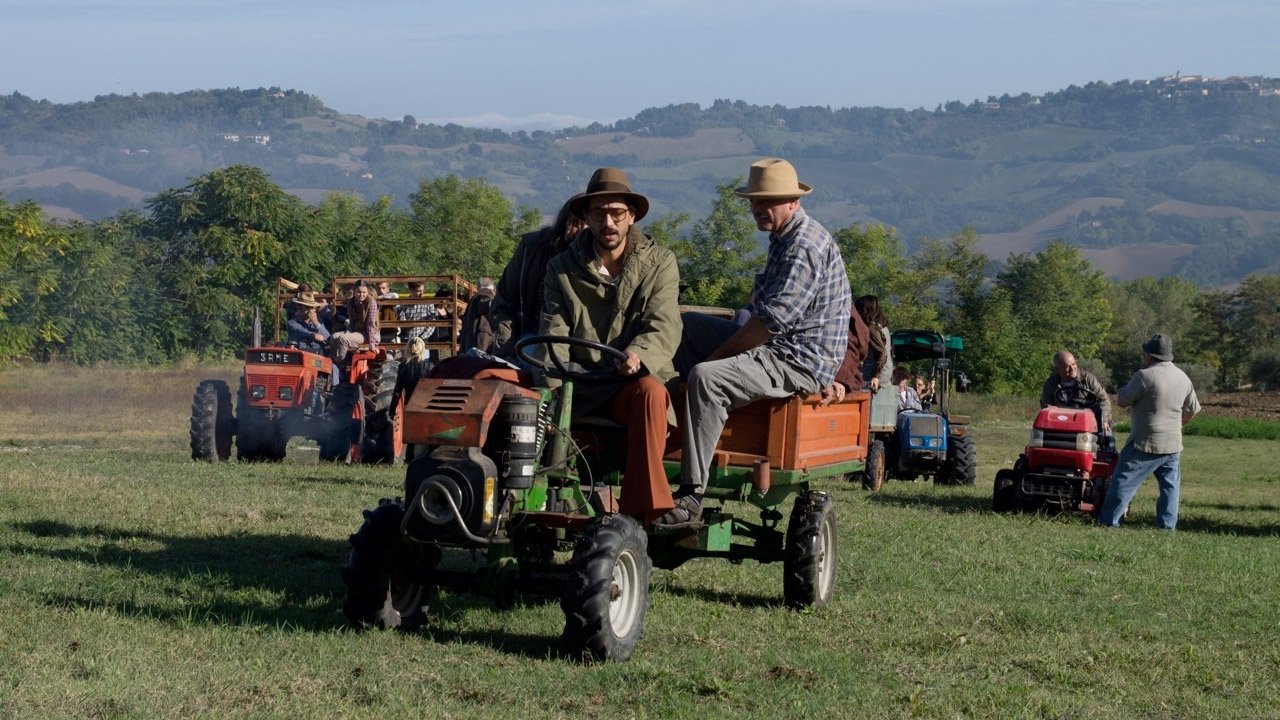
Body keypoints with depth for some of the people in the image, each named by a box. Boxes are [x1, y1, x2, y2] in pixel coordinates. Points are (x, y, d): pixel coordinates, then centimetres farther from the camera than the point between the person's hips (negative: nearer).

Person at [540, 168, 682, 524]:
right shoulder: (561, 268, 12)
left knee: (650, 391, -38)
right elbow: (554, 329, 2)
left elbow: (664, 325, -8)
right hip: (580, 385, 2)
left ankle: (642, 508, -38)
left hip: (636, 379, -2)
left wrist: (638, 353, -32)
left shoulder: (659, 263, 6)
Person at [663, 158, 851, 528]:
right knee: (686, 325, 16)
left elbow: (772, 319, -24)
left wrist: (717, 355, -13)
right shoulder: (783, 237, 17)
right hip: (773, 347, 11)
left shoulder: (806, 244, -17)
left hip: (800, 364, -11)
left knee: (706, 377, -33)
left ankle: (691, 499, -36)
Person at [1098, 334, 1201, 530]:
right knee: (1170, 486, 13)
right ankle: (1167, 525, 10)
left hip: (1146, 443, -6)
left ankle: (1109, 521, 0)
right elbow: (1192, 410, 19)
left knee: (1123, 482, 0)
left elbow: (1122, 400, -7)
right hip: (1173, 444, 6)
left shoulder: (1145, 376, -16)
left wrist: (1128, 385, 10)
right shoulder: (1183, 378, 8)